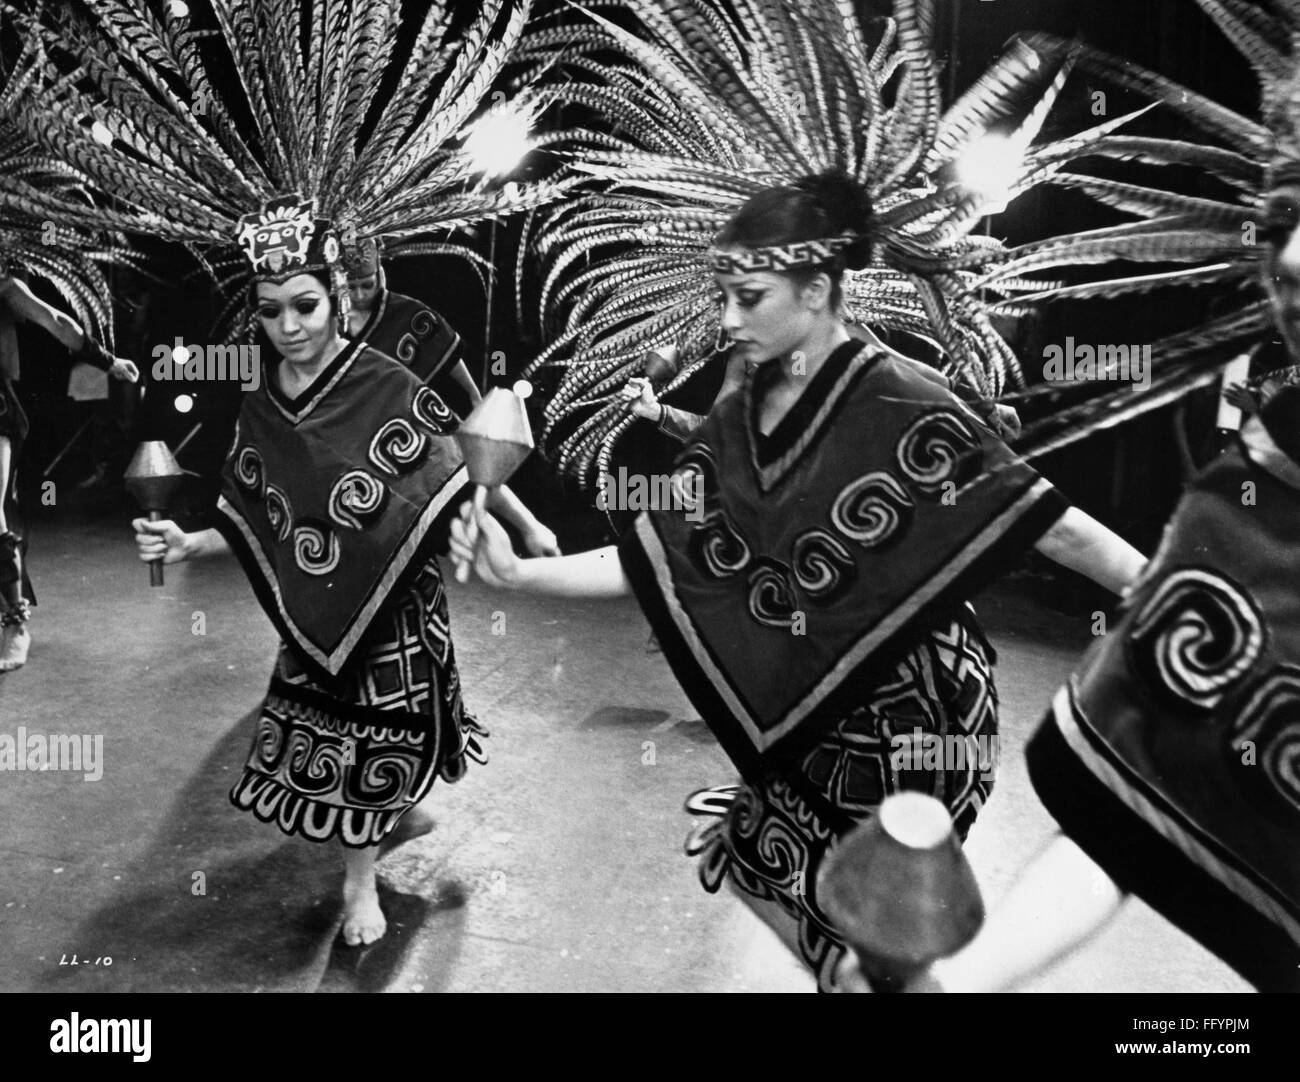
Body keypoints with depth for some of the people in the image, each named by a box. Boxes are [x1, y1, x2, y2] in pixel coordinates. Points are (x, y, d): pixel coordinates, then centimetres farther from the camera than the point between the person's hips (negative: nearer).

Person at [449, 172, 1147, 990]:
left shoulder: (901, 405, -19)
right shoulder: (737, 424, -1)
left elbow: (1045, 521, -17)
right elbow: (652, 561, -5)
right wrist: (514, 573, -15)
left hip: (911, 712, -6)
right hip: (812, 715, 7)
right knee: (756, 863, 21)